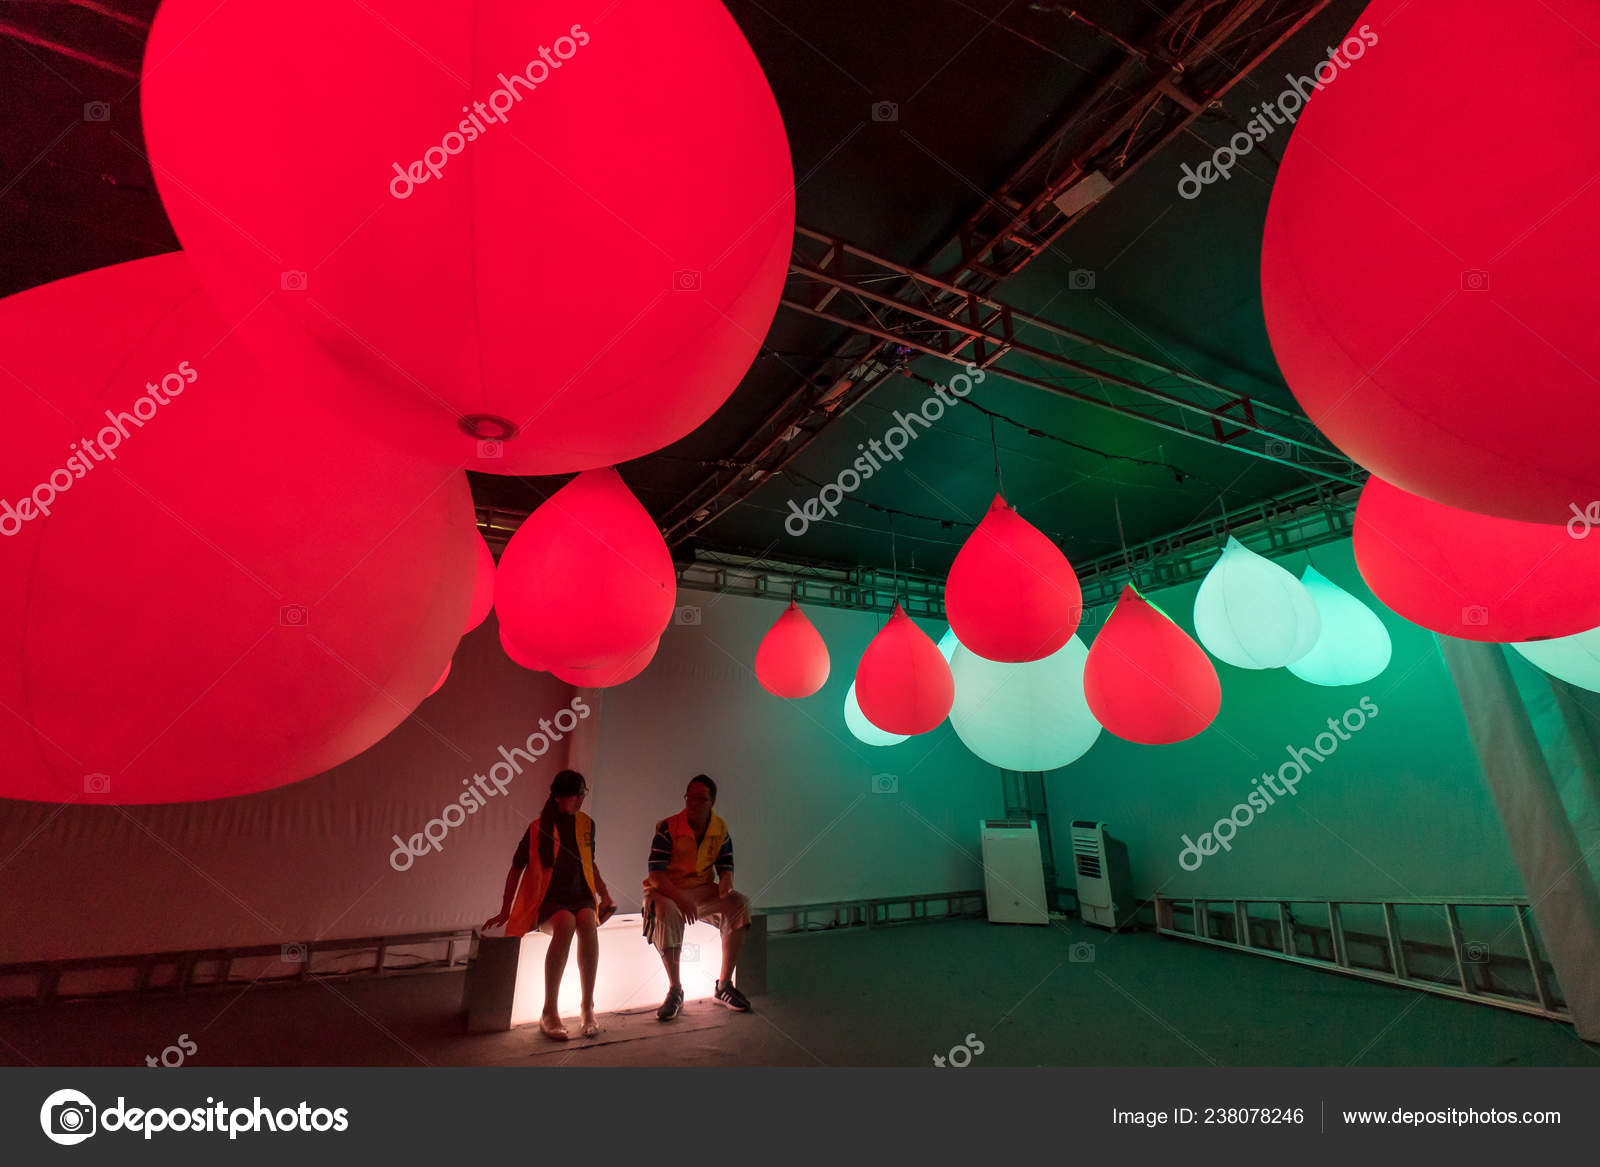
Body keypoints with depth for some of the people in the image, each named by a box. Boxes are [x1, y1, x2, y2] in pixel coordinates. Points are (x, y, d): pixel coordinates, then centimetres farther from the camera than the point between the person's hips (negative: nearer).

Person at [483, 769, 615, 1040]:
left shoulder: (586, 824, 9)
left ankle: (588, 1008, -23)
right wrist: (504, 912, 4)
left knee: (587, 922, -32)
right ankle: (549, 1011, -27)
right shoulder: (538, 828, -3)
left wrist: (604, 894, 9)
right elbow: (517, 868, 5)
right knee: (566, 923, -36)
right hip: (548, 900, -3)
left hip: (580, 897, 3)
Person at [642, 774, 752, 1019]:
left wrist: (725, 883, -23)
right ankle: (675, 991, -21)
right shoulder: (668, 828, -14)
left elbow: (726, 868, 2)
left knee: (739, 905, -22)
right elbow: (655, 875, -19)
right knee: (666, 913, -37)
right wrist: (680, 899, -34)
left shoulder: (720, 829, 0)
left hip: (703, 891, 4)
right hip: (667, 891, -3)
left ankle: (725, 985, -9)